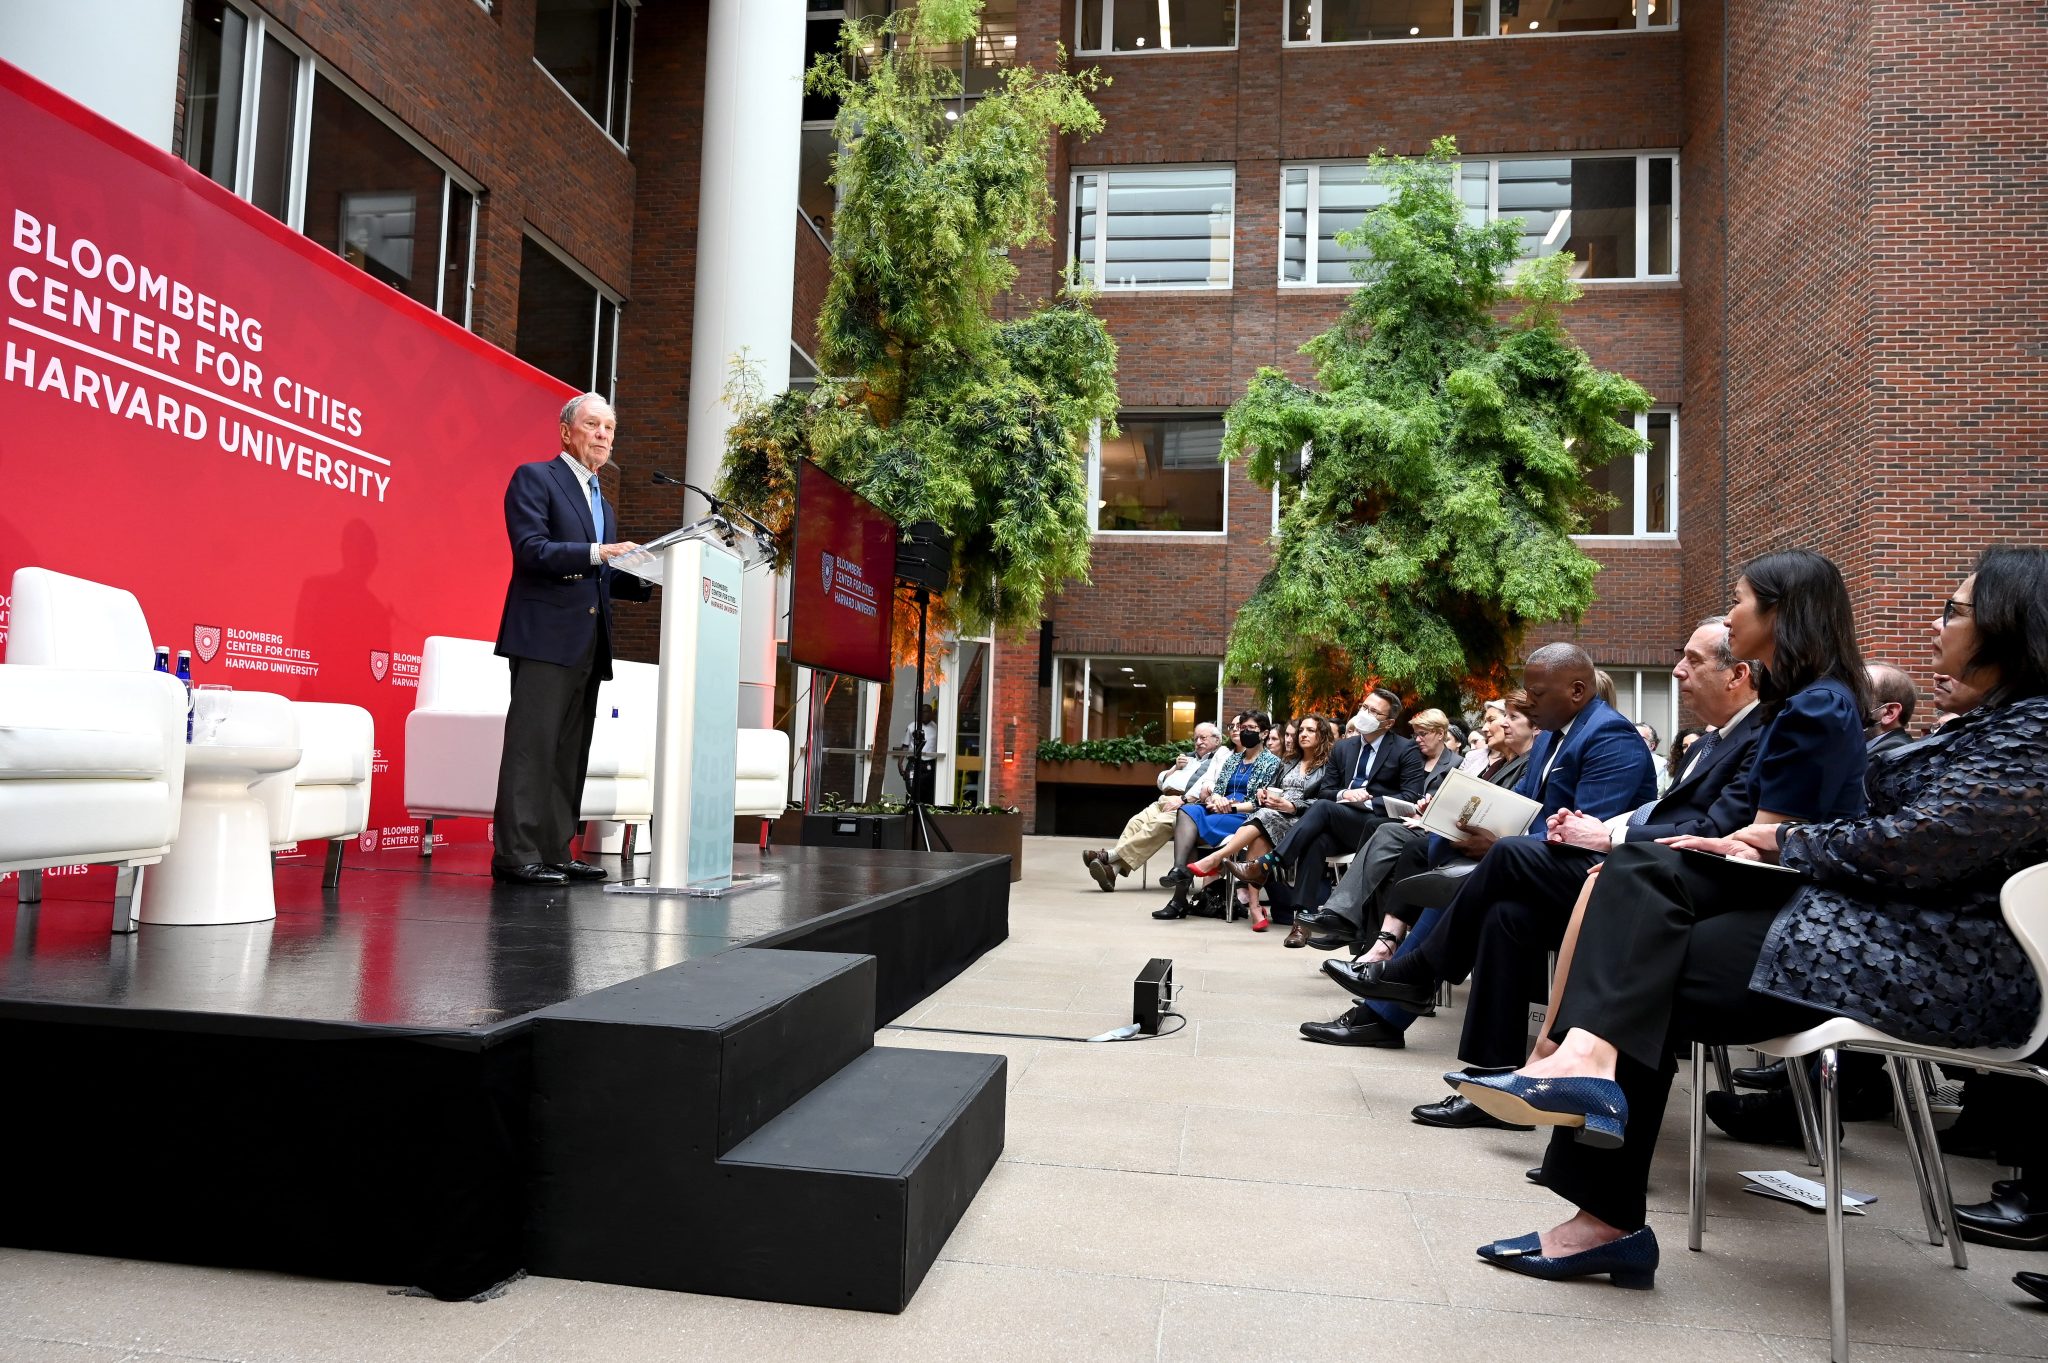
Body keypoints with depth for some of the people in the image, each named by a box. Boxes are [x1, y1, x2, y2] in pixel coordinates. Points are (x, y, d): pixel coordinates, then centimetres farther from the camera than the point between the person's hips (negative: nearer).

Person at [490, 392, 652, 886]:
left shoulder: (603, 503, 25)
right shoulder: (534, 478, 1)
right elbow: (530, 549, -13)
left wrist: (646, 580, 7)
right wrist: (597, 553, -22)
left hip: (588, 643, 8)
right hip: (545, 635, -8)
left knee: (571, 751, 7)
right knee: (533, 745, -10)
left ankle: (554, 852, 12)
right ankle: (515, 855, -8)